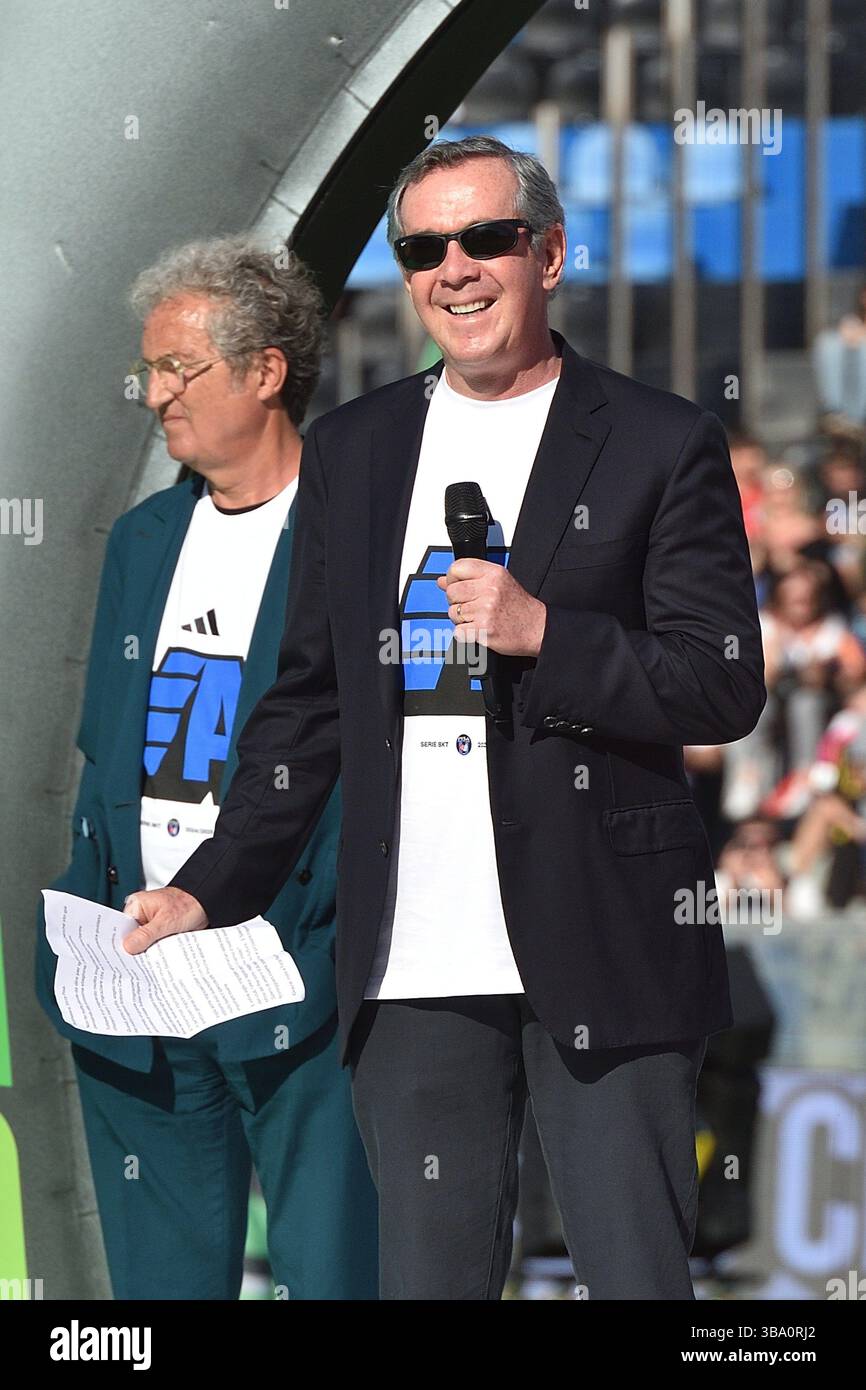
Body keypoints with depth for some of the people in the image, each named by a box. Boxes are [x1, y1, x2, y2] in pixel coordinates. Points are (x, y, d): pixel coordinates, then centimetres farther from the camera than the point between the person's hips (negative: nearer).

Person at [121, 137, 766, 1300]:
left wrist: (544, 633, -15)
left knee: (637, 1275, -2)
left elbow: (726, 686, -3)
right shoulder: (351, 451, 15)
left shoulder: (660, 445, 1)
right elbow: (310, 701, 19)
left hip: (604, 958, -4)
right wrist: (211, 889, 13)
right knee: (427, 1274, 6)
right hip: (414, 973, 4)